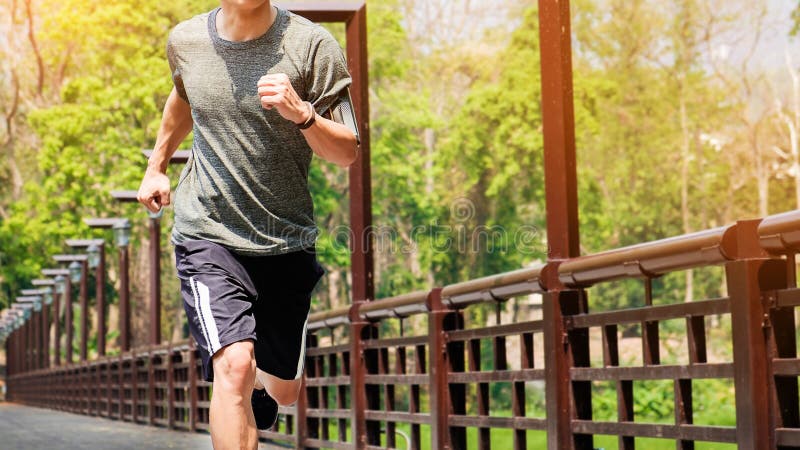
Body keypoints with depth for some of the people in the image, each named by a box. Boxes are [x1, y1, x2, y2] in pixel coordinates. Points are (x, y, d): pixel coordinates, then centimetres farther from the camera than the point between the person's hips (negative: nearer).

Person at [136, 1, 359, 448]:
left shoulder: (311, 45, -10)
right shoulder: (185, 41, -1)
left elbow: (347, 153, -10)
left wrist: (301, 113, -28)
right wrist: (157, 165, 32)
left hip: (287, 242, 1)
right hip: (208, 233, -1)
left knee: (283, 390, 15)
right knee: (234, 365, -23)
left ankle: (251, 385, 52)